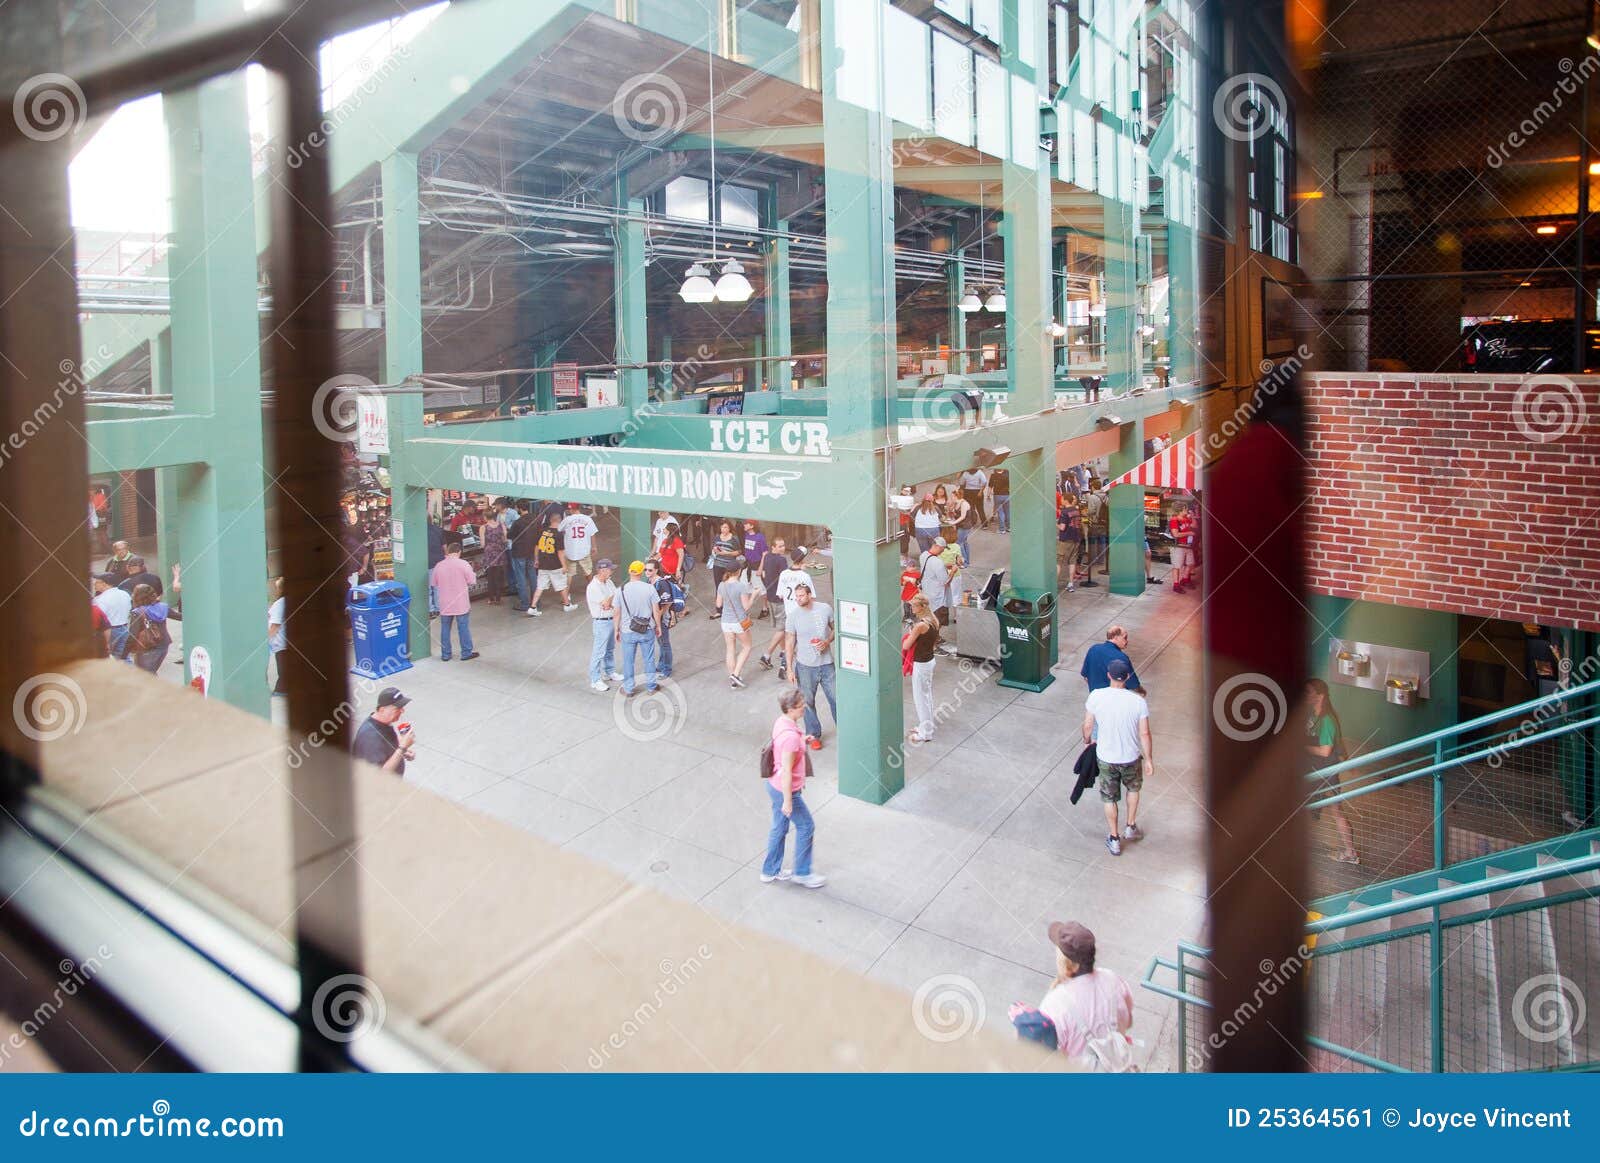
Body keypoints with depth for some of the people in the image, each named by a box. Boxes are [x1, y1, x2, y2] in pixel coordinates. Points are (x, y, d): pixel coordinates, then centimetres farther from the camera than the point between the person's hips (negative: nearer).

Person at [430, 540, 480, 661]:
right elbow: (472, 581, -8)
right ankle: (466, 653, 13)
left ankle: (445, 654, 17)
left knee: (445, 629, 12)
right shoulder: (463, 564, -12)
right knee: (464, 628, 6)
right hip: (461, 604, -3)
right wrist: (473, 573, 11)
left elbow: (433, 584, 8)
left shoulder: (438, 566, -2)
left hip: (444, 605, 3)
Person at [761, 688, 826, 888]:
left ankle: (770, 871, 34)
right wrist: (787, 801, -20)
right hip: (785, 790, -9)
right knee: (806, 826, 9)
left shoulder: (781, 722, -3)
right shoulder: (791, 736, -31)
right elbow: (786, 771, -26)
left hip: (774, 784, 9)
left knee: (779, 828, 21)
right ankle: (802, 873, 23)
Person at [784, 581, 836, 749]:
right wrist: (790, 669, -4)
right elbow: (790, 642, -3)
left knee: (836, 698, 9)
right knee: (808, 702, 10)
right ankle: (813, 734, 26)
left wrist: (828, 641, -13)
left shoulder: (825, 609, -7)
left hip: (827, 664, 0)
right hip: (805, 666, 0)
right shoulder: (794, 615, -8)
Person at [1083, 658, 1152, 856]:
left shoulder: (1096, 696, -18)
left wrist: (1088, 740, 13)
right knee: (1133, 788, 30)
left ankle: (1114, 840, 28)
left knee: (1109, 798, 18)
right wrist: (1149, 760, 0)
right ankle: (1131, 827, 39)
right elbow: (1144, 734, -13)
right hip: (1131, 758, 0)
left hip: (1106, 758, 0)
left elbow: (1087, 726, -8)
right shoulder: (1139, 701, -19)